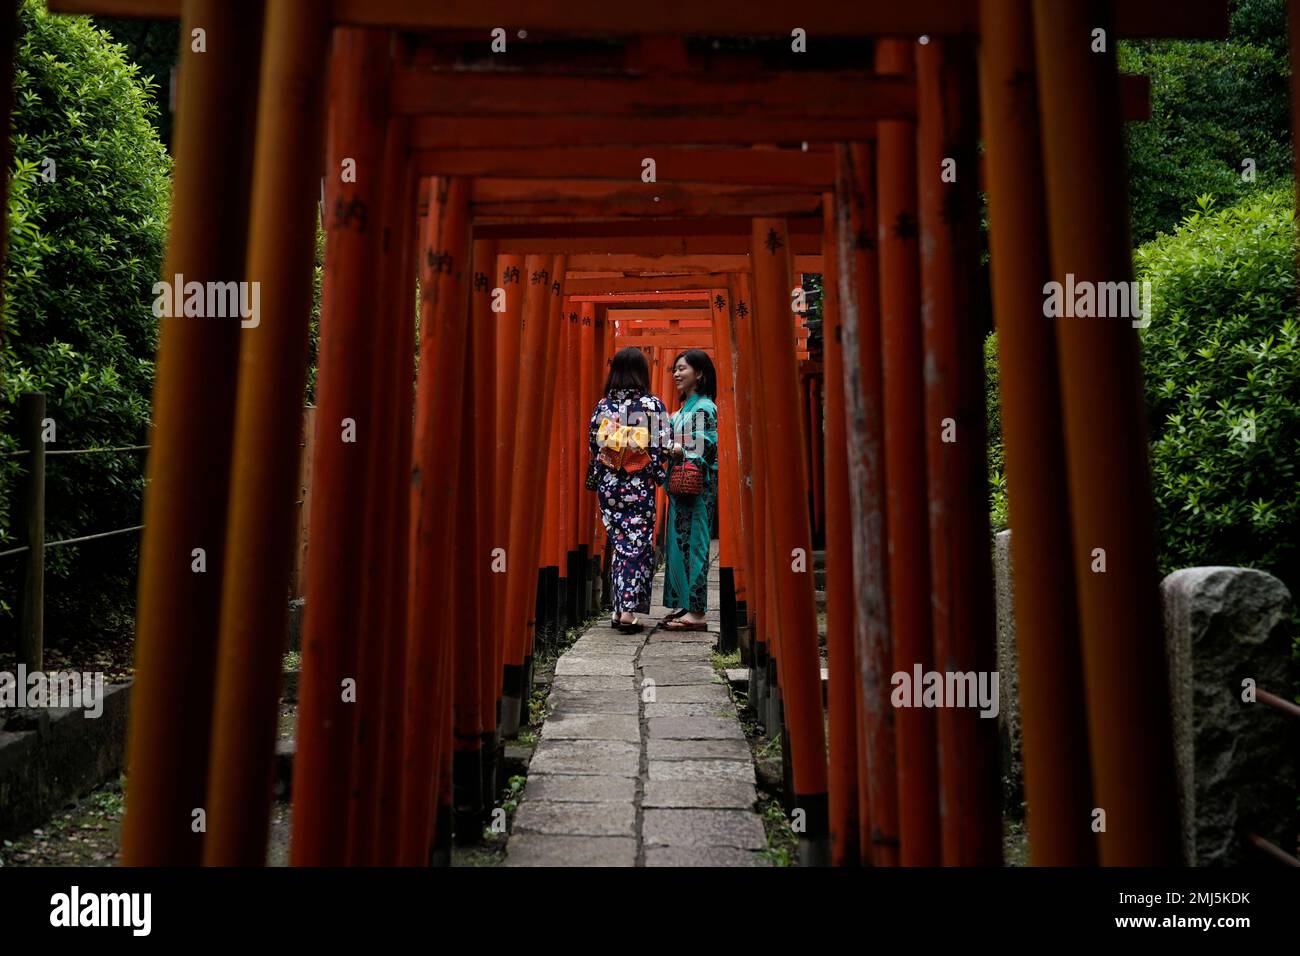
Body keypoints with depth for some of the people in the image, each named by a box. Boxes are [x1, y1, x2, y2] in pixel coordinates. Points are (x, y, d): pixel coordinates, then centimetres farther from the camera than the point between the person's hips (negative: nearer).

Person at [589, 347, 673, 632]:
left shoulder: (603, 405, 1)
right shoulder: (653, 405, -7)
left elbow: (593, 445, 7)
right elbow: (663, 447, -8)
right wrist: (660, 475, 7)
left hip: (608, 485, 3)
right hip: (640, 486, -3)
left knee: (618, 542, 12)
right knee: (638, 543, 3)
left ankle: (619, 608, 14)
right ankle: (629, 609, -2)